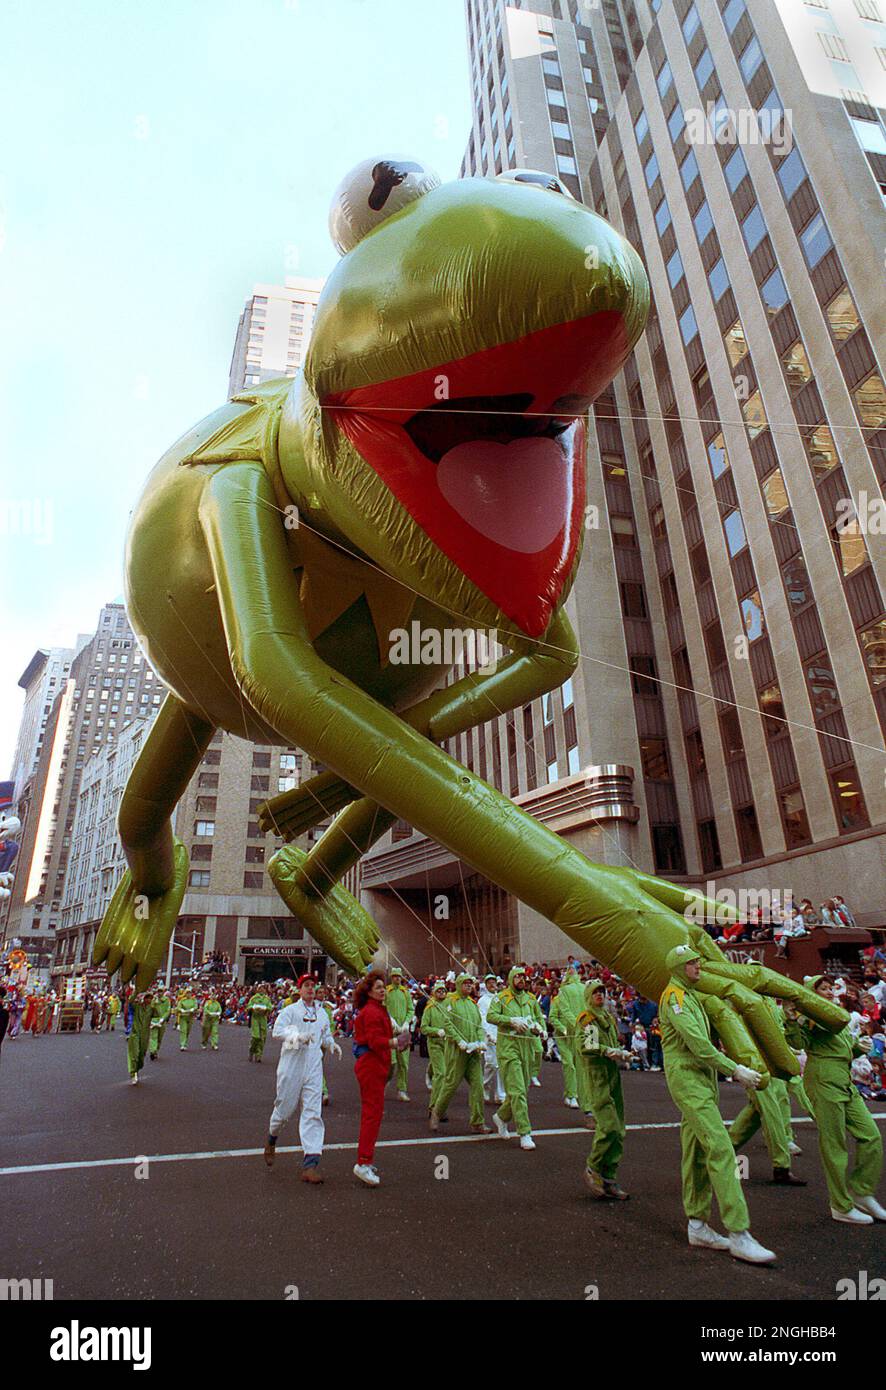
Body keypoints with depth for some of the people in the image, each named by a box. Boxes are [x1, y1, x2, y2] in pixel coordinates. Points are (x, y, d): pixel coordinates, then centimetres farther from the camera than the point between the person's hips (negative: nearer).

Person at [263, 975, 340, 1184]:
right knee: (285, 1107, 10)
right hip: (291, 1066, -3)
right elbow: (277, 1030, -15)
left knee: (313, 1112, -5)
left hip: (314, 1067, 3)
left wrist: (332, 1045, 3)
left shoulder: (322, 1013, 12)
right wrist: (298, 1036, -28)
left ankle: (310, 1164, -6)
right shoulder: (290, 1010, -3)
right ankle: (271, 1138, 43)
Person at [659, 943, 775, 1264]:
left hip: (703, 1078, 9)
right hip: (686, 1078, -9)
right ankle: (738, 1234, -12)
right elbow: (696, 1042, -20)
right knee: (720, 1148, -14)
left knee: (696, 1153, 11)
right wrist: (735, 1070, -18)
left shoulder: (691, 996, 19)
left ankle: (698, 1225, 17)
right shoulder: (674, 997, -14)